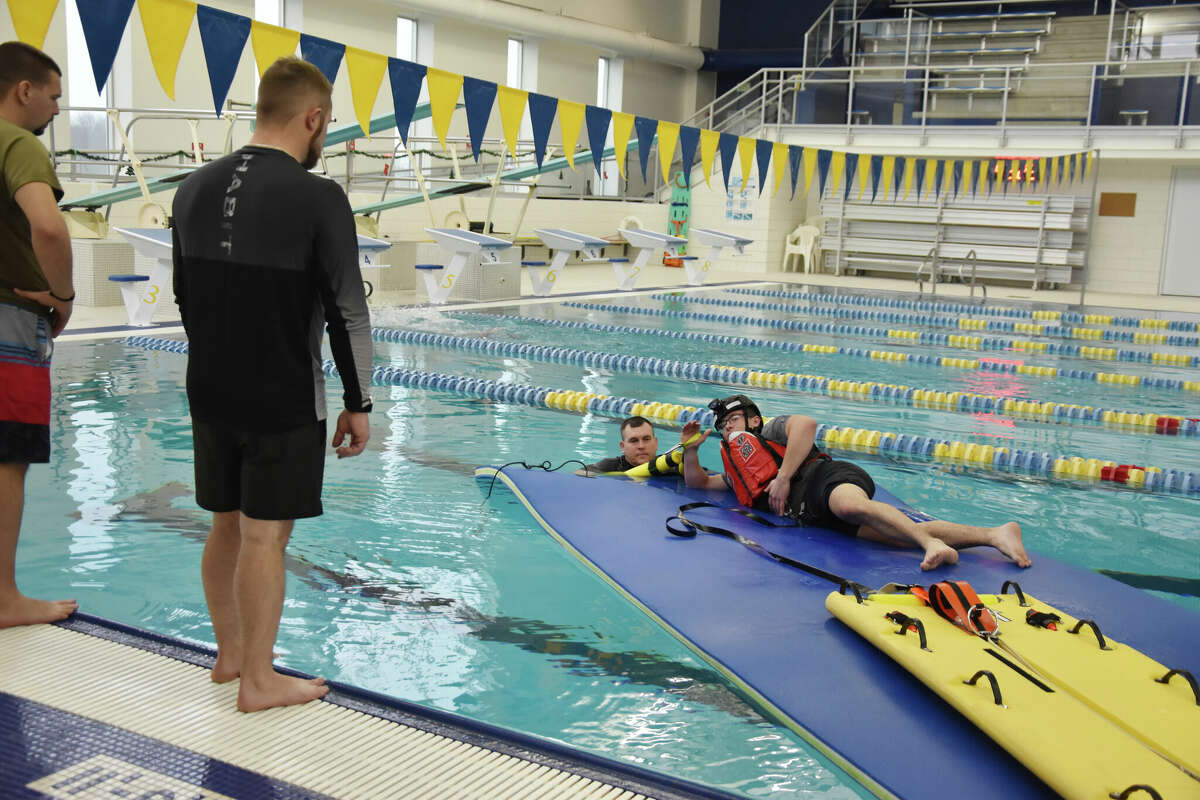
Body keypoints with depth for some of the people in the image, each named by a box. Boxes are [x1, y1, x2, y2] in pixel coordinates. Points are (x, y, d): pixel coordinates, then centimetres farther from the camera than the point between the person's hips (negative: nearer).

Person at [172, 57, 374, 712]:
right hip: (282, 401, -6)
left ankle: (230, 652, 33)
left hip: (210, 393, 6)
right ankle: (259, 681, 14)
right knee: (265, 536, 2)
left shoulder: (195, 189, 5)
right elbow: (347, 313, -14)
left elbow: (184, 297, 13)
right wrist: (358, 403, -5)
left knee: (225, 526, 18)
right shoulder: (317, 198, -15)